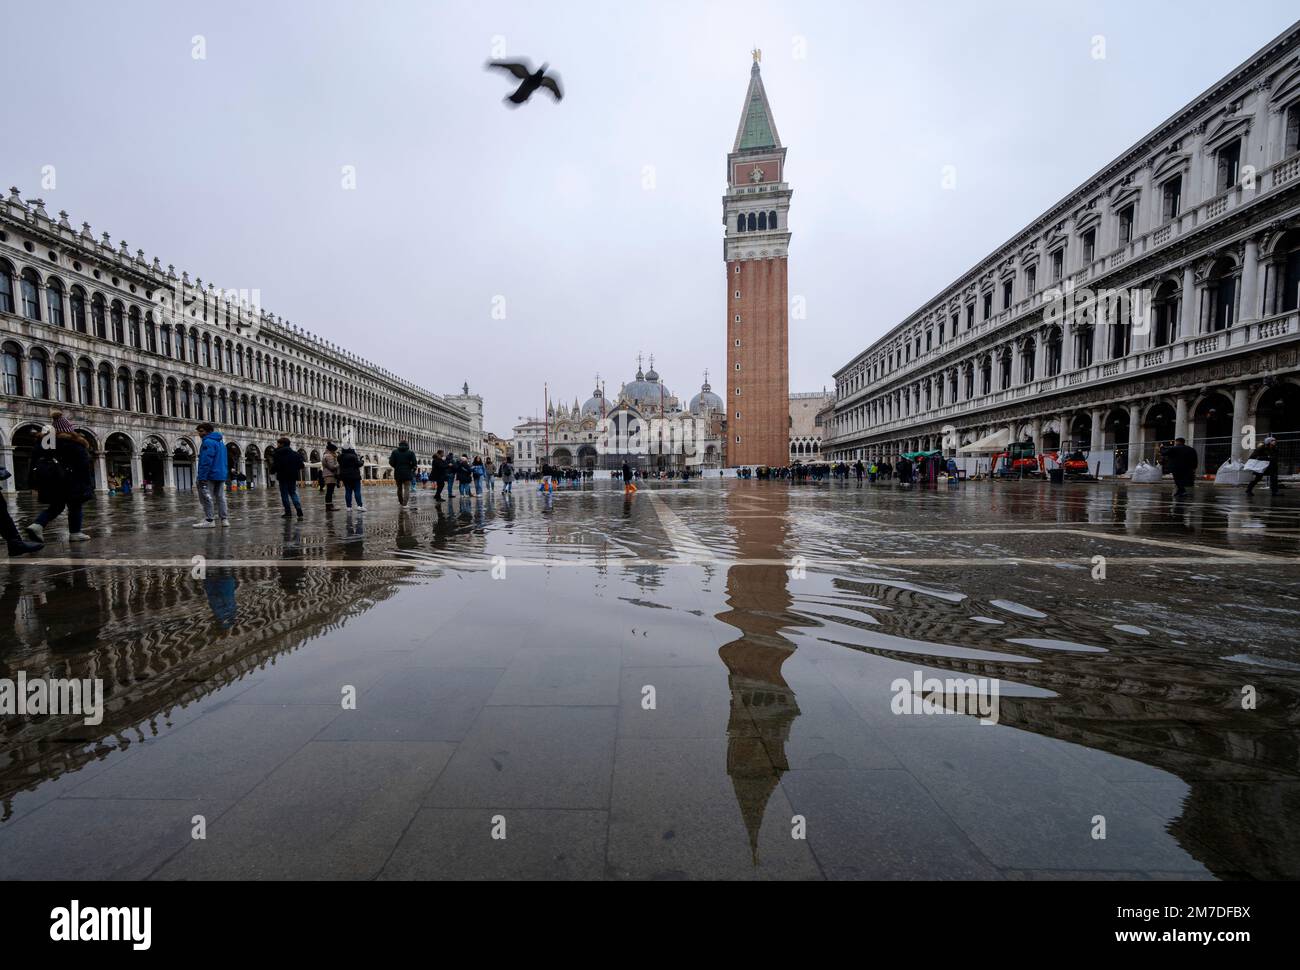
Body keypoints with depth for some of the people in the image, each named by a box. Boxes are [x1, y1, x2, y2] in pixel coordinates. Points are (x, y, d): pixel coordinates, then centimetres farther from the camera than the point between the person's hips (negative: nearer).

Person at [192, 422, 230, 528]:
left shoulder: (208, 442, -10)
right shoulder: (221, 442, 18)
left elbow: (206, 461, -17)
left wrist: (201, 477, -17)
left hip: (210, 475, -8)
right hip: (221, 475, 8)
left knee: (207, 497, -4)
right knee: (220, 497, 7)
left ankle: (209, 520, -5)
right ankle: (224, 519, 5)